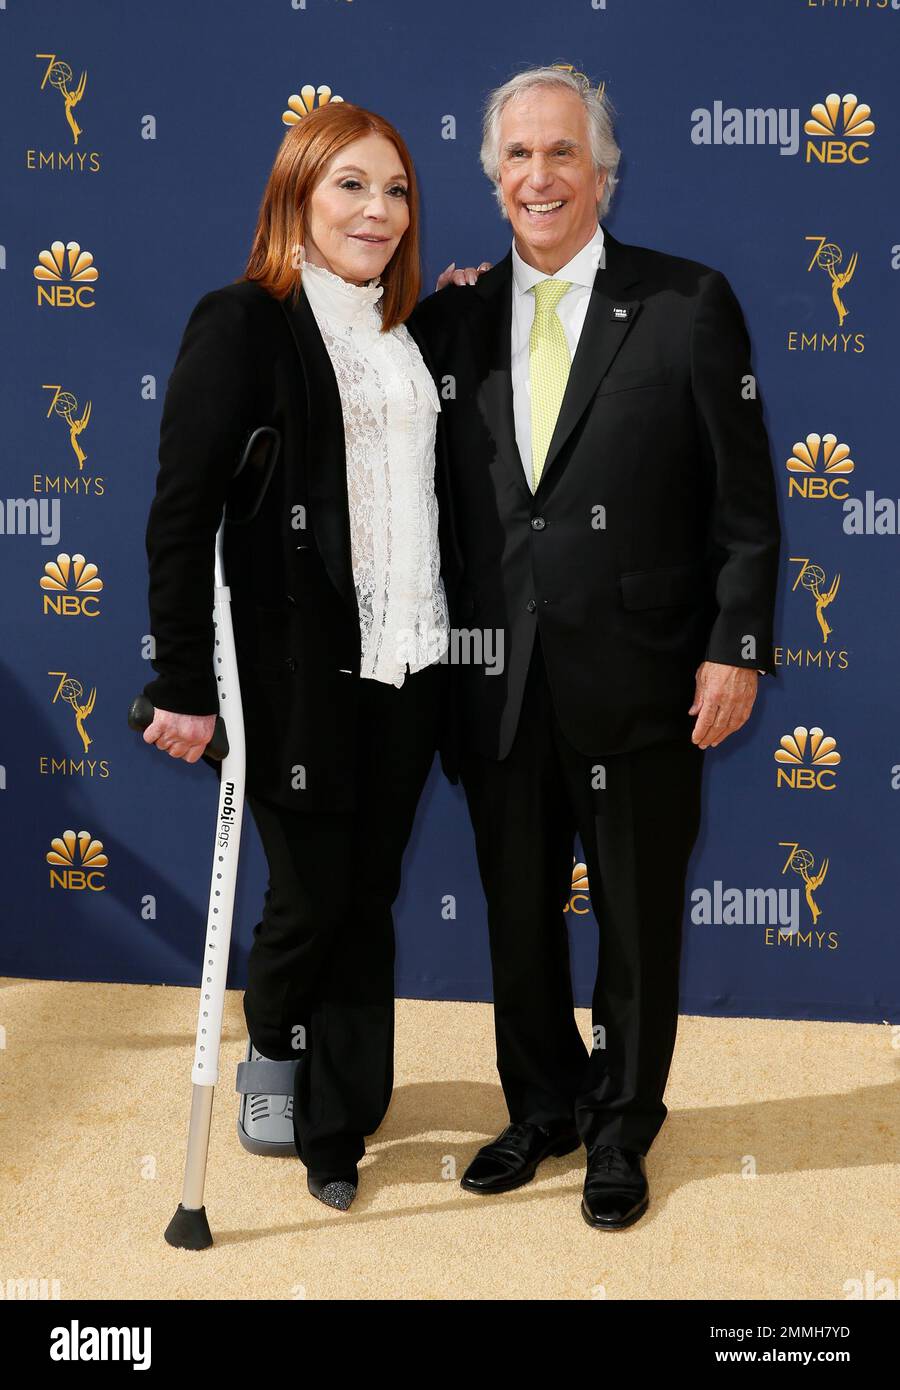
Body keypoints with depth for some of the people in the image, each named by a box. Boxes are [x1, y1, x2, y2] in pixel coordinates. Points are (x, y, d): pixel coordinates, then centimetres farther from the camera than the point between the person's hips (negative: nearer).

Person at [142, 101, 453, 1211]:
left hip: (407, 664, 6)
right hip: (300, 671, -5)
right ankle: (275, 1061, 36)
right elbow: (181, 514, -10)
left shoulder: (407, 331, 13)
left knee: (368, 897, 13)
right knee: (311, 899, 7)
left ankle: (339, 1119, 28)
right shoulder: (242, 324, -7)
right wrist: (184, 687, -12)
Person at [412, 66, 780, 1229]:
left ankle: (622, 1131, 31)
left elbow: (745, 499, -4)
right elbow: (444, 495, 8)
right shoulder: (459, 317, 6)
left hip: (636, 681, -3)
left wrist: (735, 647, -9)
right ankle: (543, 1108, 37)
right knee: (518, 913, 16)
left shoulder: (689, 304, -4)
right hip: (499, 684, 4)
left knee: (638, 920, 12)